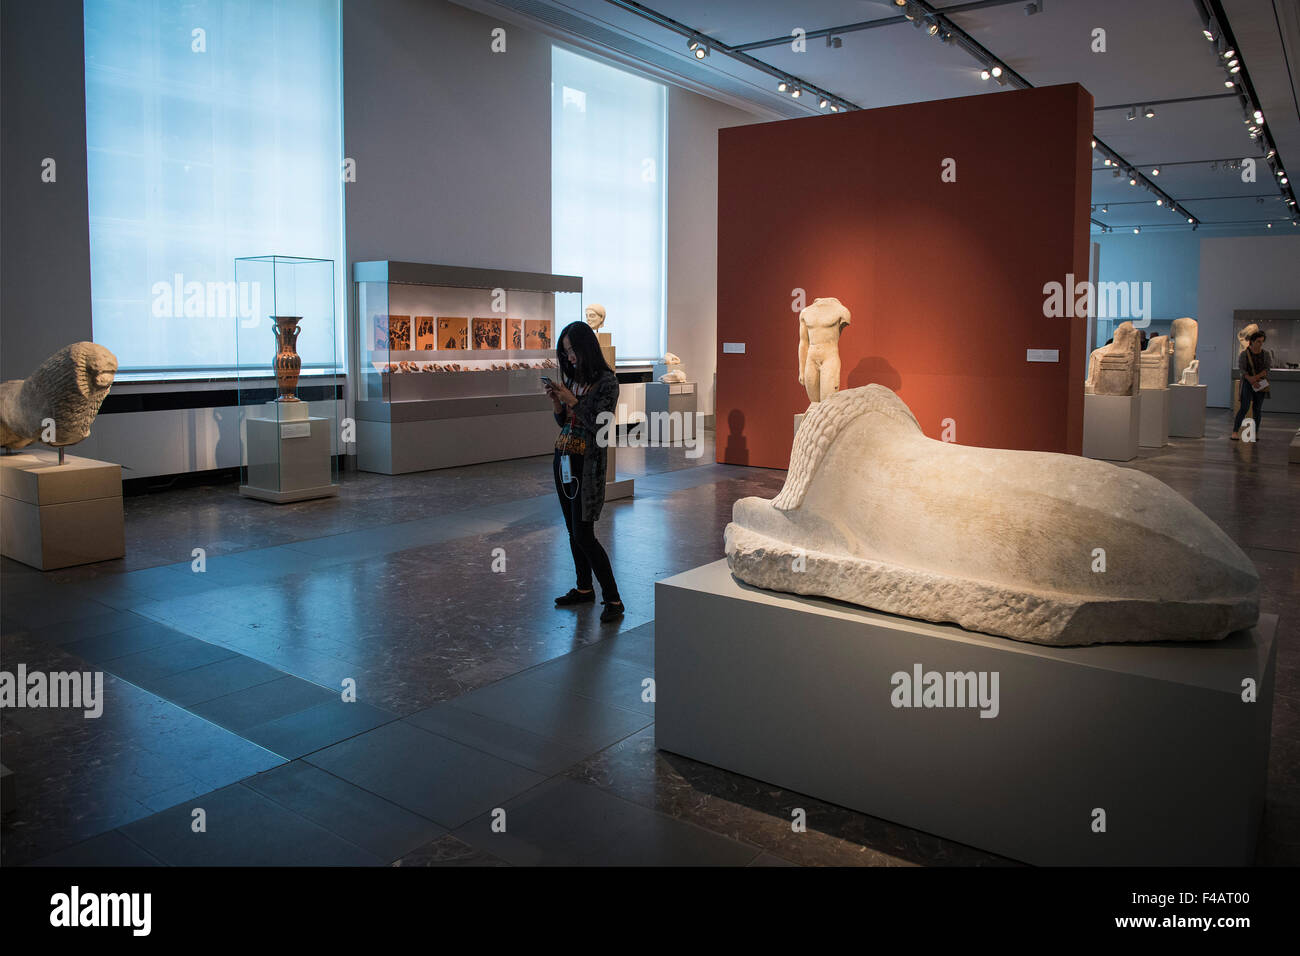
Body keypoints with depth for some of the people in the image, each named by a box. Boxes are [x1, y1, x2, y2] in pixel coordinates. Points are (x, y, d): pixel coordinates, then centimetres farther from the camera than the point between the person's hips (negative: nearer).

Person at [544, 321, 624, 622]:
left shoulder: (606, 381, -12)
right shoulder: (572, 377, 9)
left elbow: (600, 426, -17)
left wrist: (571, 400, -20)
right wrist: (555, 400, -3)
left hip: (586, 464, -7)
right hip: (562, 459, 7)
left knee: (583, 534, -10)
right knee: (573, 530, 14)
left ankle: (612, 599, -2)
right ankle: (584, 588, 27)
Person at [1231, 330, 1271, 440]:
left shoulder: (1266, 355, 4)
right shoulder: (1244, 354, -3)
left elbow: (1267, 369, -4)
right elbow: (1242, 370, -8)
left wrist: (1256, 377, -19)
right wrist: (1252, 381, -19)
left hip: (1261, 384, 3)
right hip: (1247, 383, -3)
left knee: (1258, 409, 4)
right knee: (1244, 407, -13)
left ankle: (1256, 433, 12)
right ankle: (1235, 432, -16)